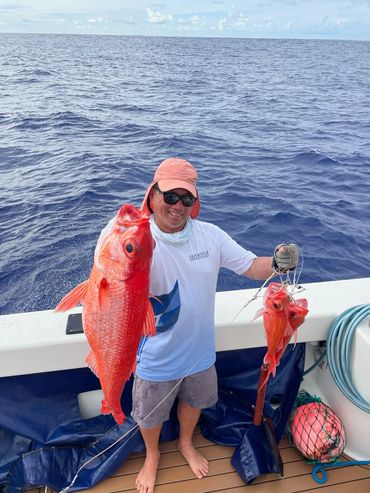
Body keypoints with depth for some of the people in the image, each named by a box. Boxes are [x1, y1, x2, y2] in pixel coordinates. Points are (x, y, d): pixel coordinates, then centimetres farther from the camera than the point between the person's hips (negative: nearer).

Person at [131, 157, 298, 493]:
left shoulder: (211, 235, -12)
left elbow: (251, 266, -8)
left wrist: (277, 263, -30)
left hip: (200, 348, 4)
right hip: (157, 356, -3)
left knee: (194, 401, 31)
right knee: (151, 414, 23)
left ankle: (186, 443, 64)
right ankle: (152, 454, 58)